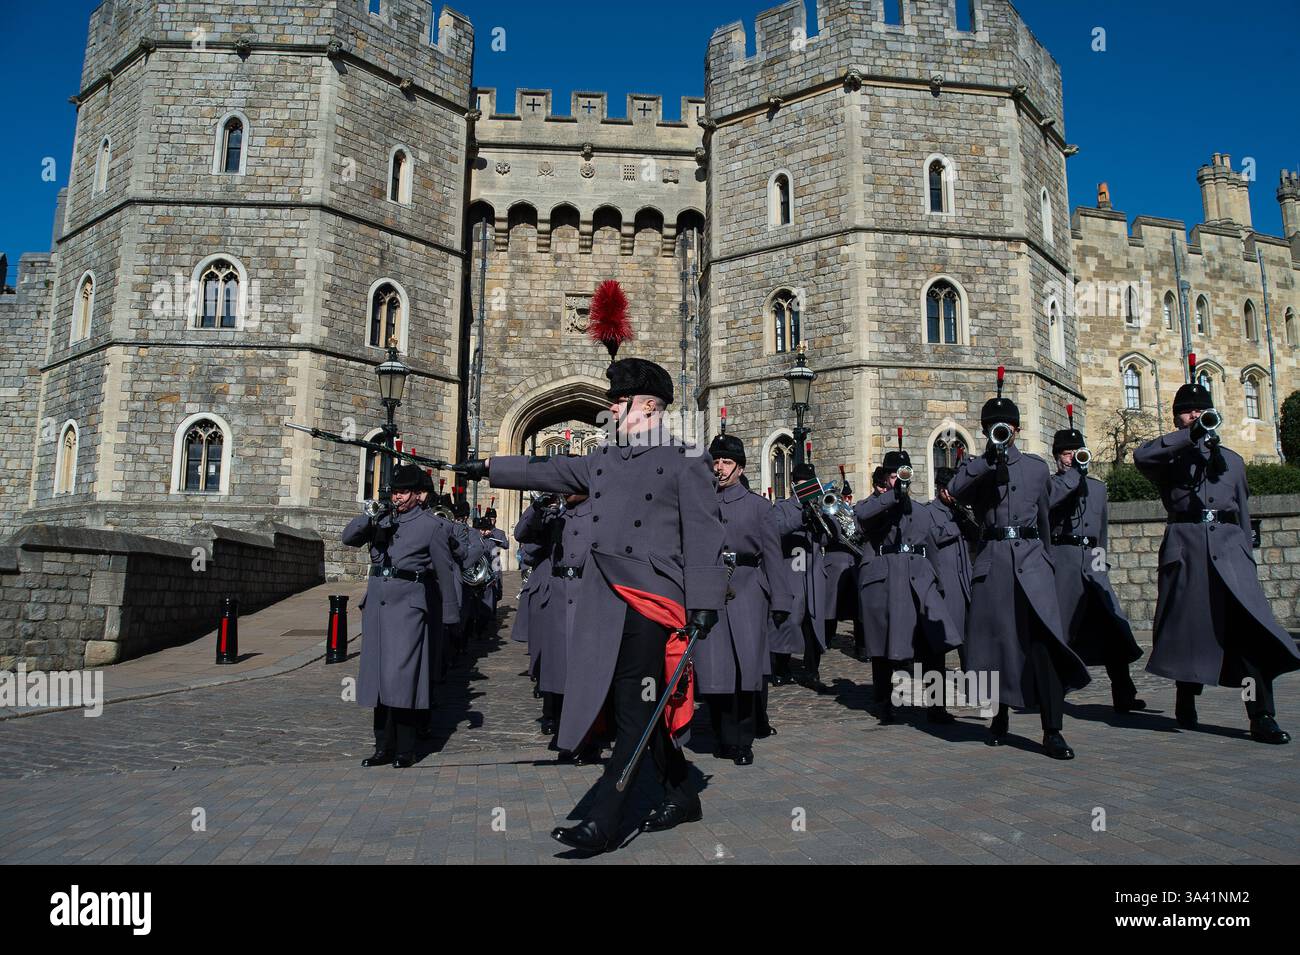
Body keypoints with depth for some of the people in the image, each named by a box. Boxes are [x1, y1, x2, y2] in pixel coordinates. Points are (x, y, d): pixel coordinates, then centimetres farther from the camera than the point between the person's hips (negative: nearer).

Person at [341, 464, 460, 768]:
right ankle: (384, 746, 18)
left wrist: (450, 615, 3)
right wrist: (368, 518, -15)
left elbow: (445, 571, 2)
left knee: (401, 674, -9)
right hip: (376, 599, 5)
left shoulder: (429, 525, 1)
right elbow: (349, 538, 5)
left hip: (407, 601, -5)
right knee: (378, 674, 8)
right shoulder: (382, 520, 14)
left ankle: (405, 749, 2)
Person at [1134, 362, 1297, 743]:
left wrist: (1247, 557, 15)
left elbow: (1243, 514, 22)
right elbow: (1140, 456, -14)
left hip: (1228, 547, 3)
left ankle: (1262, 718, -11)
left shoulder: (1232, 460, 23)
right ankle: (1186, 704, 17)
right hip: (1185, 547, -2)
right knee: (1188, 626, 0)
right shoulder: (1169, 456, 11)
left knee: (1251, 625, -10)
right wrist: (1190, 436, -14)